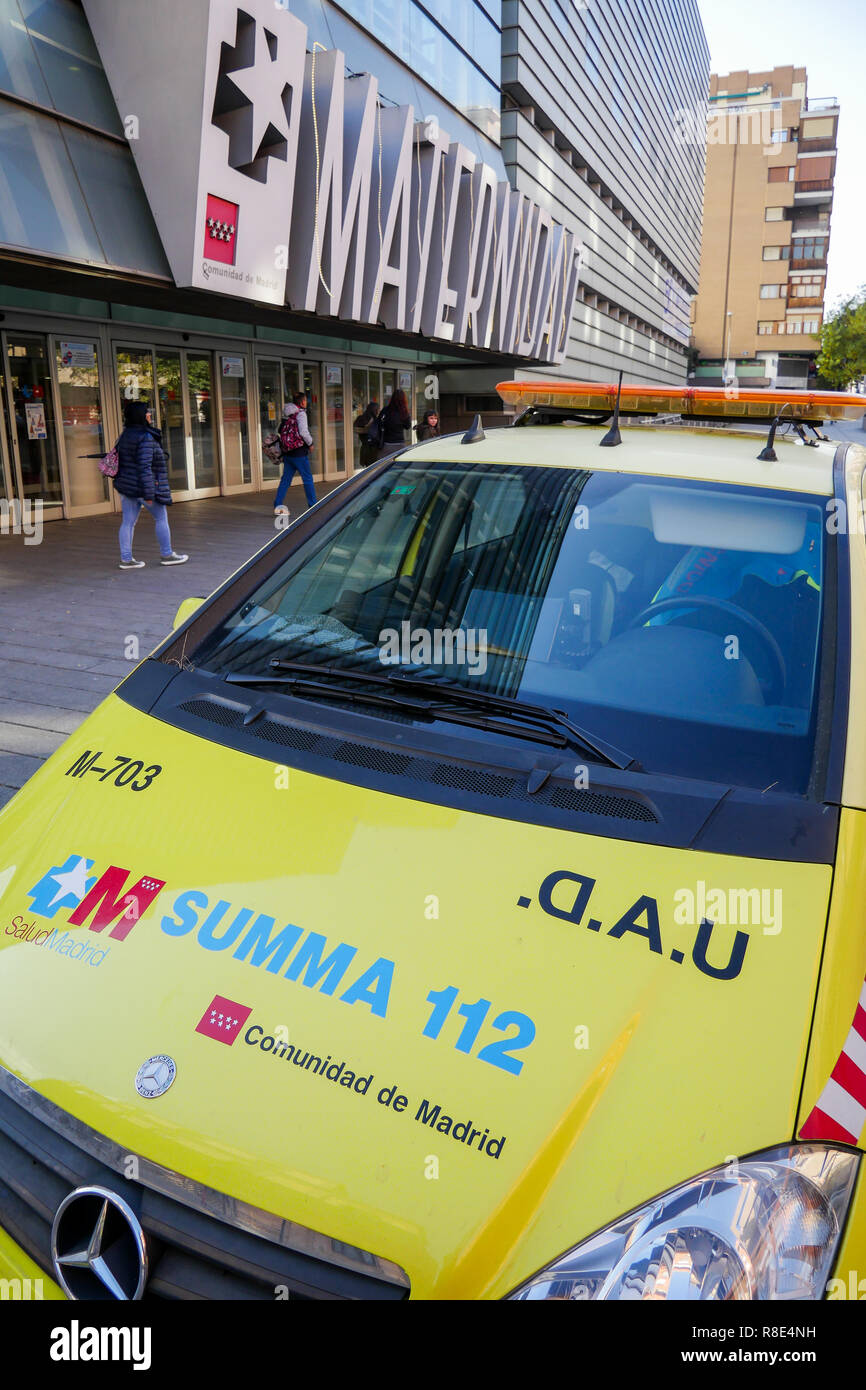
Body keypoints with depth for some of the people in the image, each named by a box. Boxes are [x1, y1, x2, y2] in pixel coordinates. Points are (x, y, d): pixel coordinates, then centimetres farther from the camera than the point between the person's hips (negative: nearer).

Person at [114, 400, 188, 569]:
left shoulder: (126, 435, 10)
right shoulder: (145, 438, -18)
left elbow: (123, 461, 16)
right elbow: (144, 467, -23)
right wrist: (149, 494, -22)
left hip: (126, 485, 8)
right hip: (143, 487, -8)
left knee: (128, 522, 7)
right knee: (161, 518, 7)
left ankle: (126, 559, 9)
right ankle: (166, 555, 15)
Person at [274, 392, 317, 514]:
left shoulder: (287, 414, 11)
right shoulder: (300, 413, -11)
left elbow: (281, 431, 13)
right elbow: (303, 432, -18)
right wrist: (310, 443, -3)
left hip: (287, 452, 7)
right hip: (299, 452, -7)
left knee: (285, 479, 11)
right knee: (308, 479, 2)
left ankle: (277, 505, 10)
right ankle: (313, 505, 6)